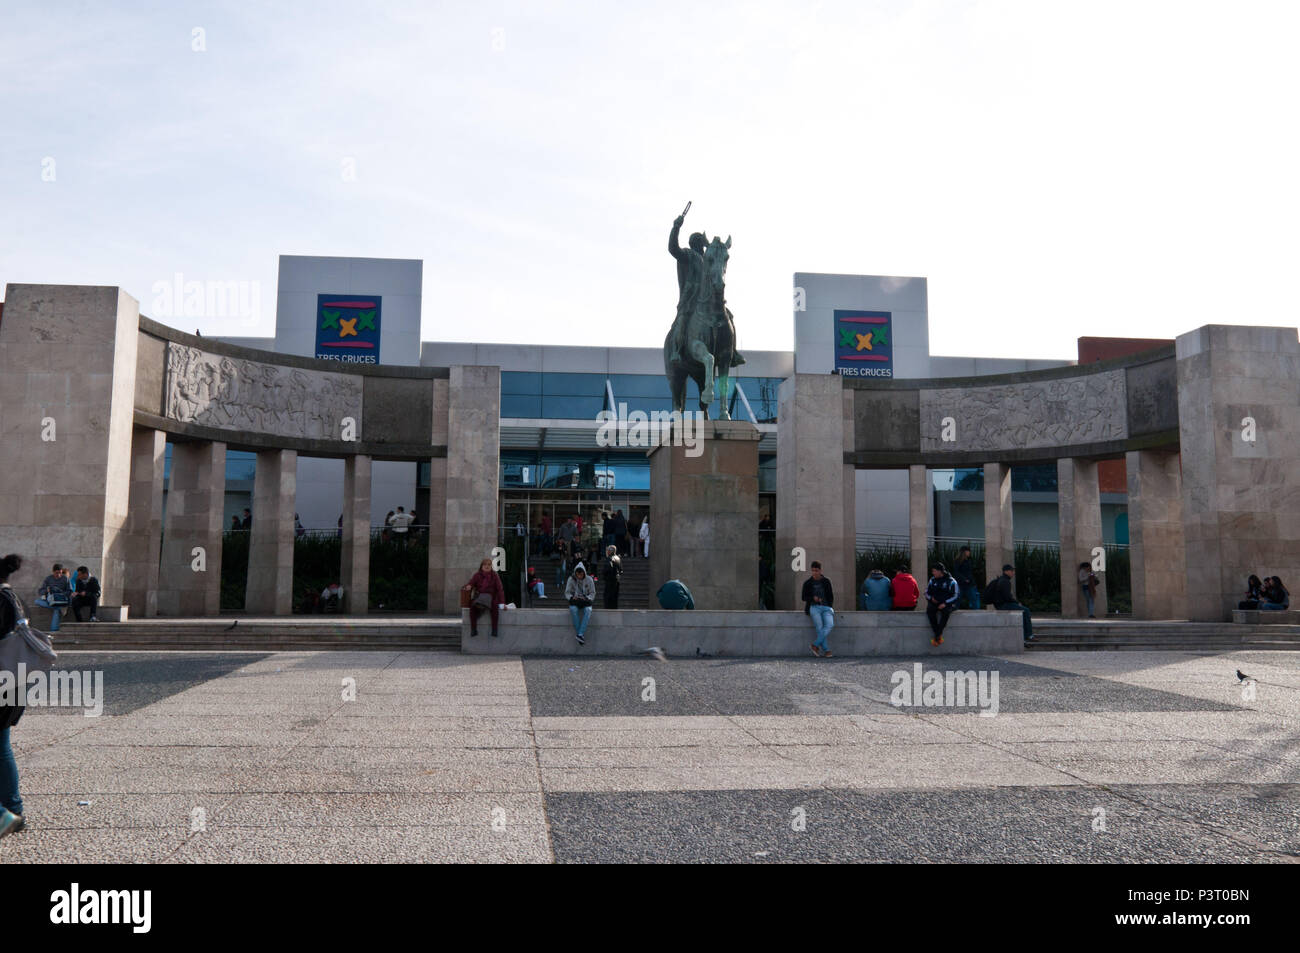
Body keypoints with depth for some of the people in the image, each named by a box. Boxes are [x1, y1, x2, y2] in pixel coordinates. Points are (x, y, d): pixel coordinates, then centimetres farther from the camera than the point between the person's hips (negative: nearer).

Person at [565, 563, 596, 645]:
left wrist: (587, 598, -19)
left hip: (585, 602, 0)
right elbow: (567, 593, 1)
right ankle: (580, 635, -31)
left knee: (588, 610, -35)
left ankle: (580, 634, -39)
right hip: (575, 601, 0)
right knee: (573, 609, -35)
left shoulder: (589, 579, -2)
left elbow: (593, 593, 1)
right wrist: (572, 597, -21)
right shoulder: (571, 579, -2)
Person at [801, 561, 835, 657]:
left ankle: (815, 644, -22)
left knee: (830, 624, -24)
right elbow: (803, 597, 12)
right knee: (819, 627, -19)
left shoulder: (826, 581, 15)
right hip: (814, 607, -1)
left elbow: (831, 596, 18)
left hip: (826, 607, 1)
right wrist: (813, 598, -6)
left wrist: (829, 608, 5)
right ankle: (826, 650, -20)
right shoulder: (807, 583, 12)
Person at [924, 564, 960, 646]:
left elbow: (956, 595, -4)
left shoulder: (951, 581, -1)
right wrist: (931, 598, -4)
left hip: (947, 603, -3)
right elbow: (927, 592, 19)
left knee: (946, 611, -37)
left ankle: (937, 636, -32)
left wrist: (945, 603, -16)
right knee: (929, 610, -31)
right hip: (934, 602, 3)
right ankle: (939, 636, -29)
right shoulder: (932, 580, 11)